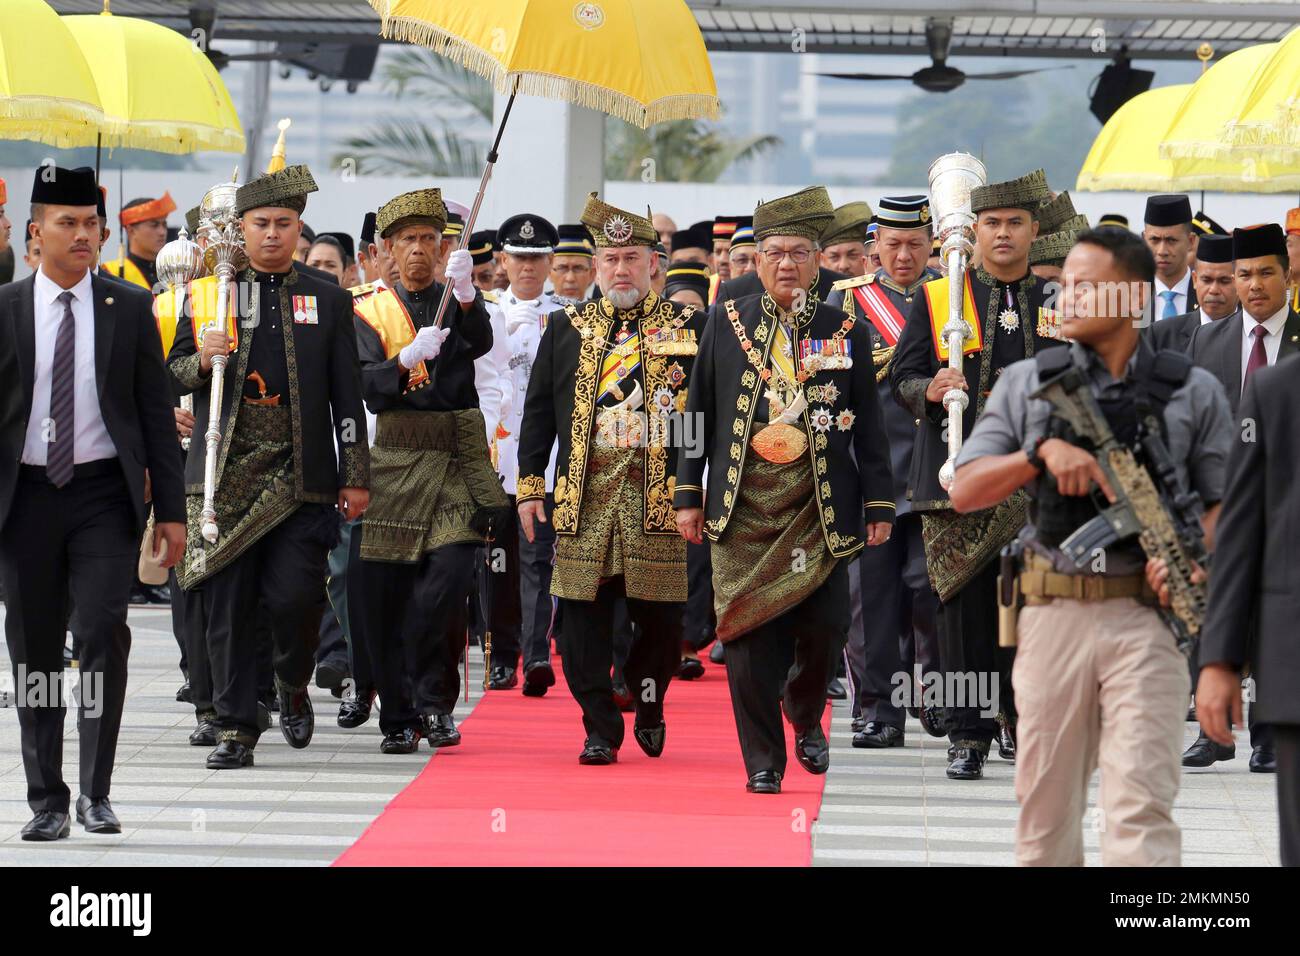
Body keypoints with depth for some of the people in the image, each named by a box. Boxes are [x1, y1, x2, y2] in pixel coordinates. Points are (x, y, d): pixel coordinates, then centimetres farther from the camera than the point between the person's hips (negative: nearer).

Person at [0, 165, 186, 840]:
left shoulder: (129, 309, 5)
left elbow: (156, 412, 6)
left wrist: (170, 508, 2)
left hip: (105, 493, -1)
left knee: (103, 633, -13)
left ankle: (95, 794, -5)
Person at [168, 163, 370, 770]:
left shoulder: (329, 301, 10)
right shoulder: (209, 294, 10)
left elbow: (347, 396, 9)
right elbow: (172, 375, 10)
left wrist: (356, 475, 4)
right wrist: (202, 361, -12)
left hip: (301, 477, -1)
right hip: (225, 476, 1)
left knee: (295, 595, -11)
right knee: (227, 606, 0)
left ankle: (294, 686, 19)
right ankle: (236, 729, 8)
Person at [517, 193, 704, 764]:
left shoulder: (688, 327, 7)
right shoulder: (566, 328, 13)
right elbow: (539, 410, 13)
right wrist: (530, 485, 6)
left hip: (659, 493, -1)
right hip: (585, 491, 2)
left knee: (660, 610, 0)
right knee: (583, 610, -3)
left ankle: (649, 705, 25)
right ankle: (600, 730, 5)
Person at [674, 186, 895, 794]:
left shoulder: (845, 333, 6)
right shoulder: (726, 325, 7)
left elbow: (868, 425, 7)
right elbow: (699, 414, 10)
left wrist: (878, 504, 2)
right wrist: (688, 494, 5)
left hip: (821, 508, 0)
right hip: (745, 506, 0)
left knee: (824, 624, -4)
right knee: (750, 633, -2)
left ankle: (805, 717, 27)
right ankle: (763, 761, 6)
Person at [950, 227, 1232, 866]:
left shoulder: (1192, 392, 6)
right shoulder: (1028, 383, 9)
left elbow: (1227, 501, 8)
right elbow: (965, 493, 3)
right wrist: (1043, 451, -13)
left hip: (1146, 614, -2)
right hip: (1052, 614, 2)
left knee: (1140, 802, -11)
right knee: (1045, 800, 8)